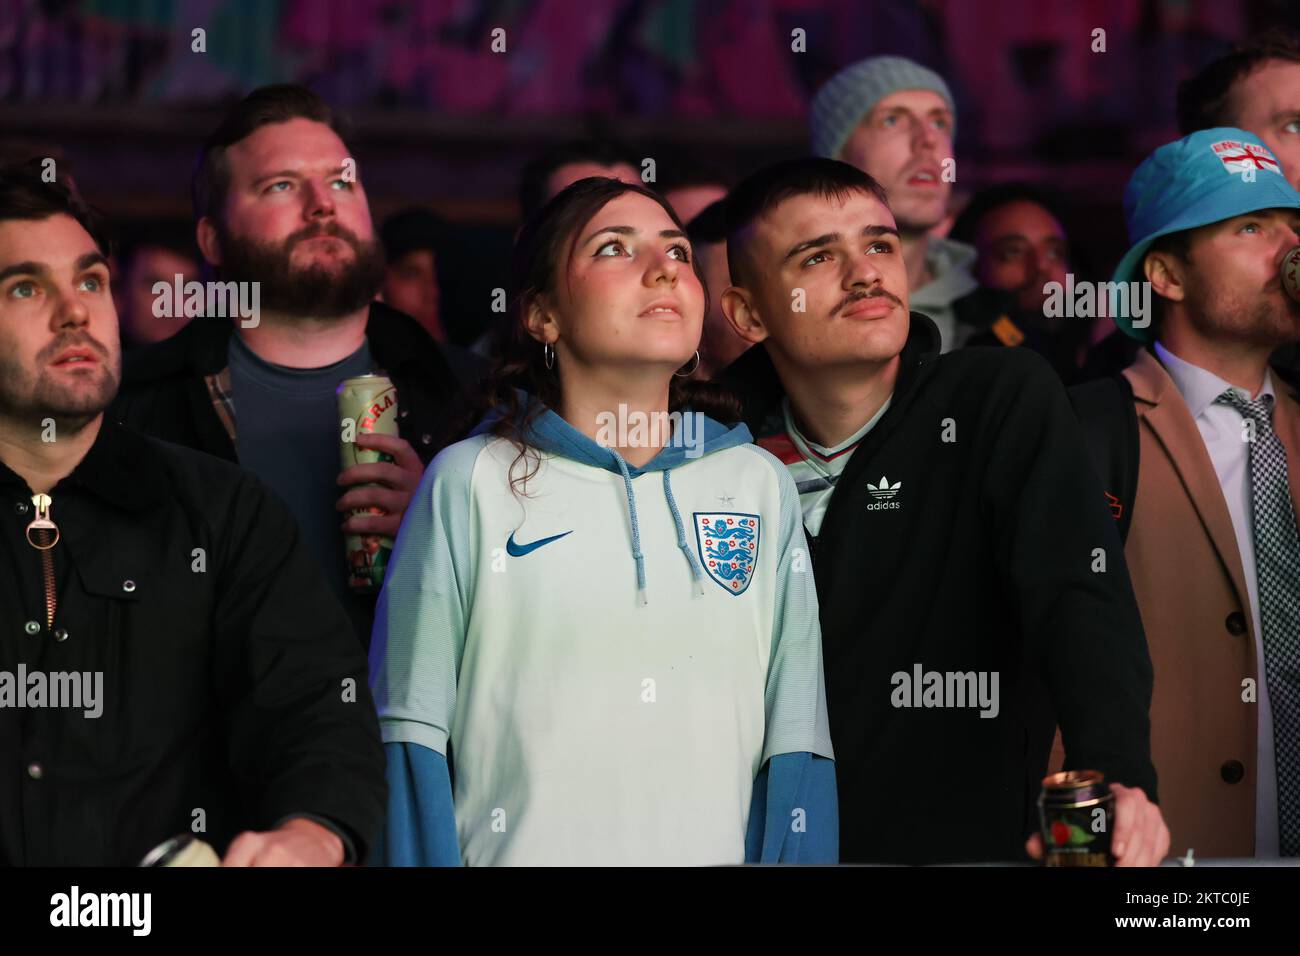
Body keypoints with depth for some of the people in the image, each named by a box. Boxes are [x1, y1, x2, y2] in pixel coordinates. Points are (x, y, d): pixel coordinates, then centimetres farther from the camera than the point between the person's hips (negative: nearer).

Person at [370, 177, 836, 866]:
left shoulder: (760, 485, 7)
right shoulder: (470, 482, 0)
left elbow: (794, 737, 3)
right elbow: (413, 733, -2)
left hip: (715, 848, 2)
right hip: (524, 847, -2)